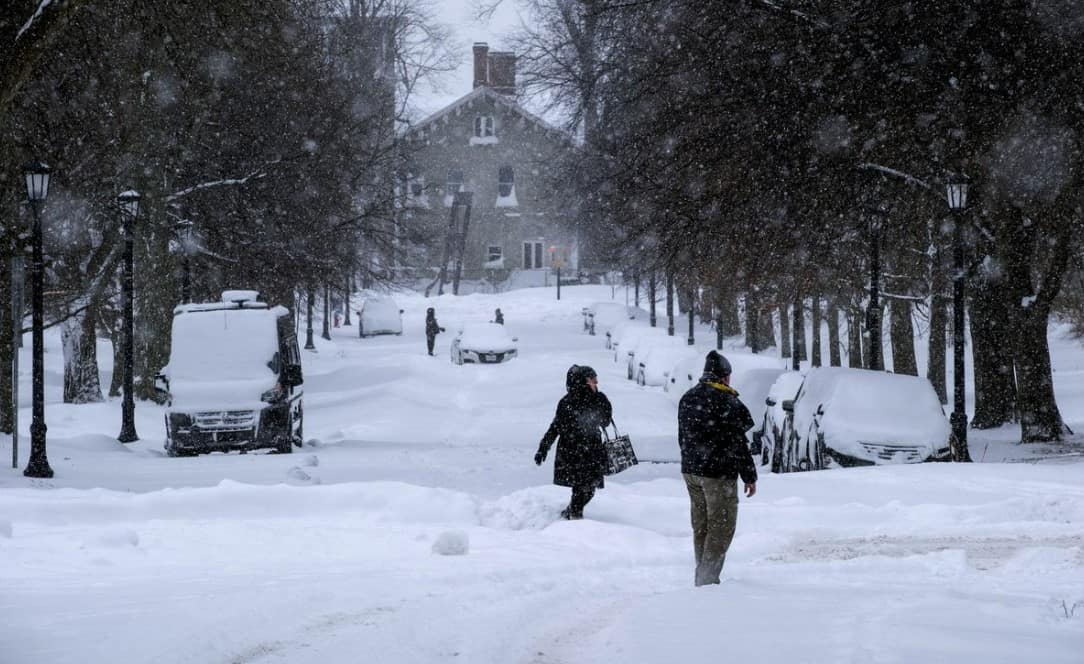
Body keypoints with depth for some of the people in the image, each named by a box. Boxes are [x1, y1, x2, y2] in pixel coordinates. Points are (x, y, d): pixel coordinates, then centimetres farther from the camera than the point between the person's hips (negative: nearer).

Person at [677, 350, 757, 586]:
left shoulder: (687, 398, 10)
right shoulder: (727, 402, -15)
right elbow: (738, 444, -15)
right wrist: (750, 476, -8)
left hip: (691, 471, 8)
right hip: (719, 474, -8)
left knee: (701, 526, 15)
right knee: (721, 527, -2)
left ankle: (703, 576, 19)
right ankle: (708, 578, -7)